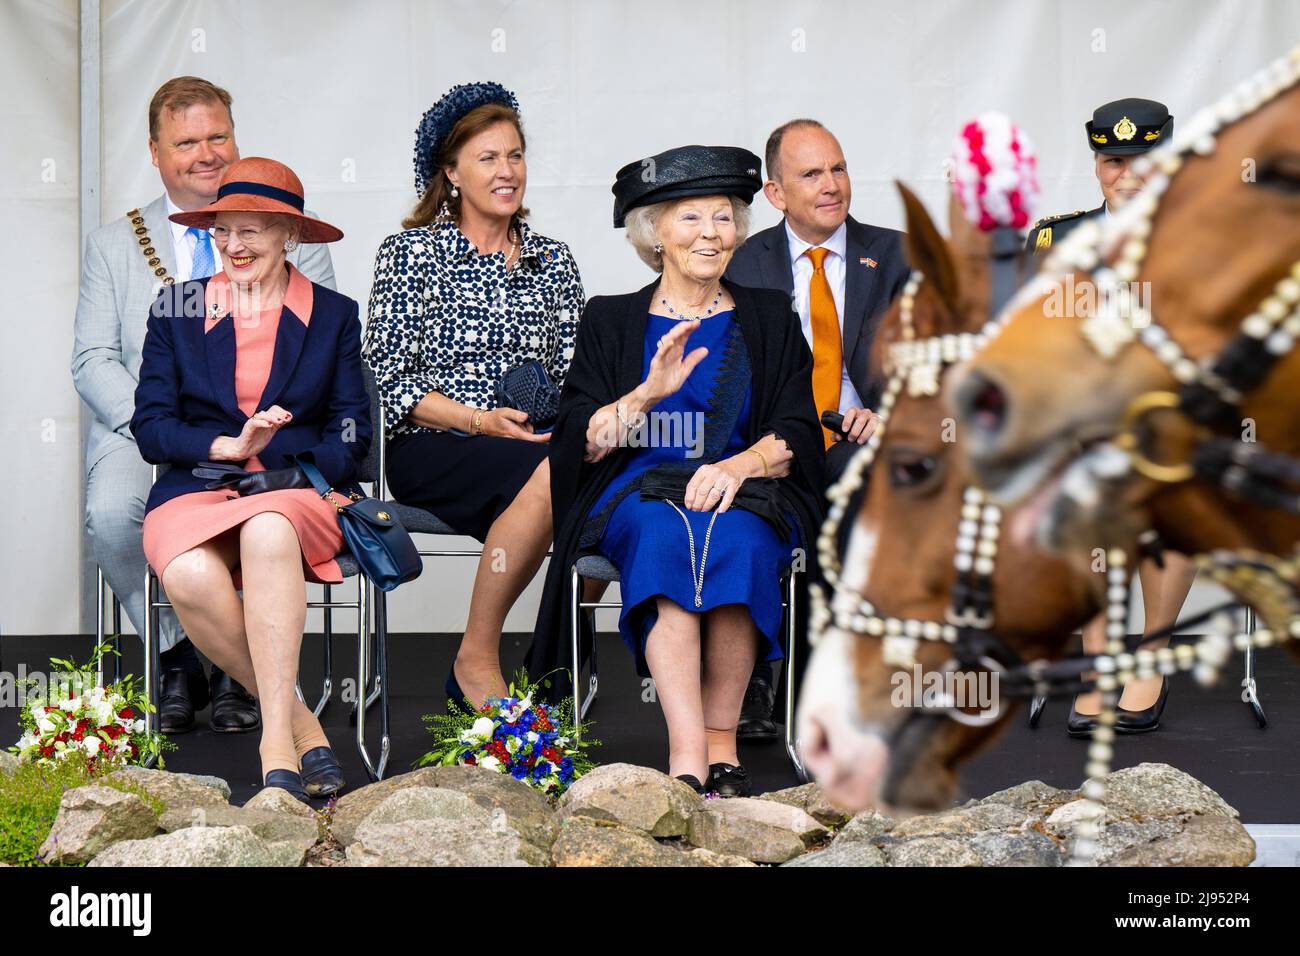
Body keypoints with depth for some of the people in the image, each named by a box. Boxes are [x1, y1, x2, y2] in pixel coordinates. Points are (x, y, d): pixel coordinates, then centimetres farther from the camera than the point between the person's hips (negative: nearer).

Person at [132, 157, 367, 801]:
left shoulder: (334, 316, 13)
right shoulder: (176, 310, 15)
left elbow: (350, 434, 7)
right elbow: (150, 426, 7)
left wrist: (284, 476, -11)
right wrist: (229, 447, -10)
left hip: (299, 493, -1)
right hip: (195, 492, 1)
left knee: (268, 531, -40)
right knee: (190, 574, -36)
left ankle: (276, 749, -43)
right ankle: (302, 729, -23)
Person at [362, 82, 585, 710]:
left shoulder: (553, 263, 18)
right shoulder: (411, 253, 6)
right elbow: (389, 381, -1)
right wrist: (479, 421, -15)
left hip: (542, 445, 4)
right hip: (430, 452, -4)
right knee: (551, 474, -36)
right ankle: (476, 661, -22)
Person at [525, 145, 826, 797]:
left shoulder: (768, 318, 15)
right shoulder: (612, 321, 13)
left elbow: (797, 434, 4)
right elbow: (581, 444, 2)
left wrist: (739, 465, -17)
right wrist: (649, 392, -15)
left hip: (746, 495, 1)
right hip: (637, 494, 0)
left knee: (736, 540, -35)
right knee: (665, 535, -36)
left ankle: (720, 743, -28)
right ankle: (689, 758, -43)